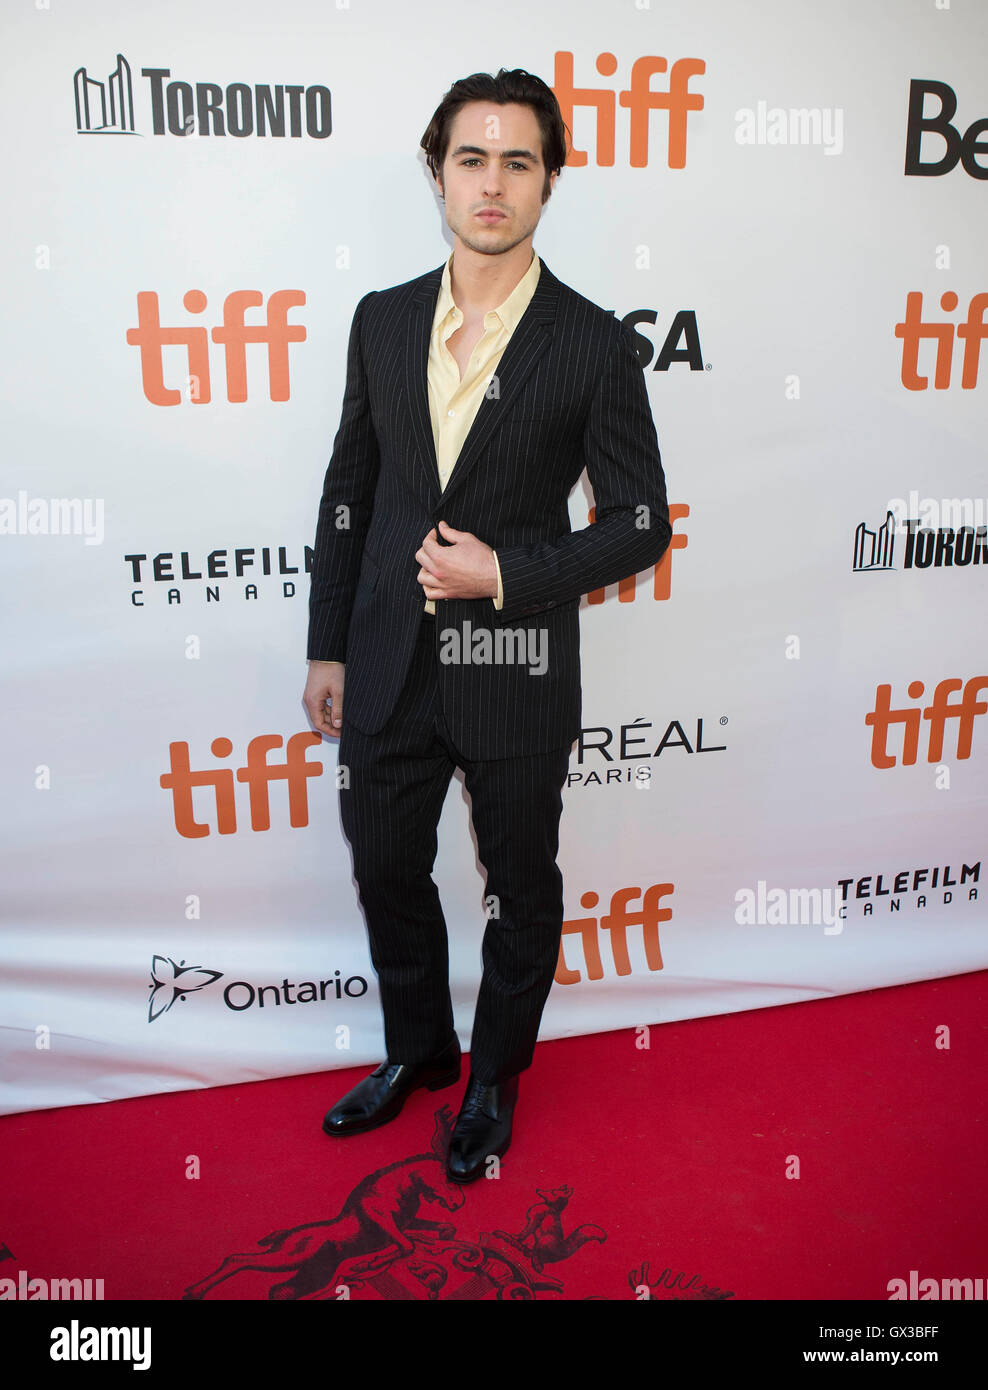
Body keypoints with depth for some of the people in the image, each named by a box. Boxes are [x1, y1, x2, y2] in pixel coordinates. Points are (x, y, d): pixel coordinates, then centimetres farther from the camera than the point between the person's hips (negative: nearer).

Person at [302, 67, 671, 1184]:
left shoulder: (593, 342, -7)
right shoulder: (382, 320, 4)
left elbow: (640, 524, -6)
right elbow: (349, 491, 8)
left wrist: (507, 574, -18)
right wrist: (328, 649, 7)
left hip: (517, 677, -3)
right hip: (389, 669, 4)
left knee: (521, 891, 15)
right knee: (386, 872, 17)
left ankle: (495, 1078, 41)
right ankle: (418, 1049, 45)